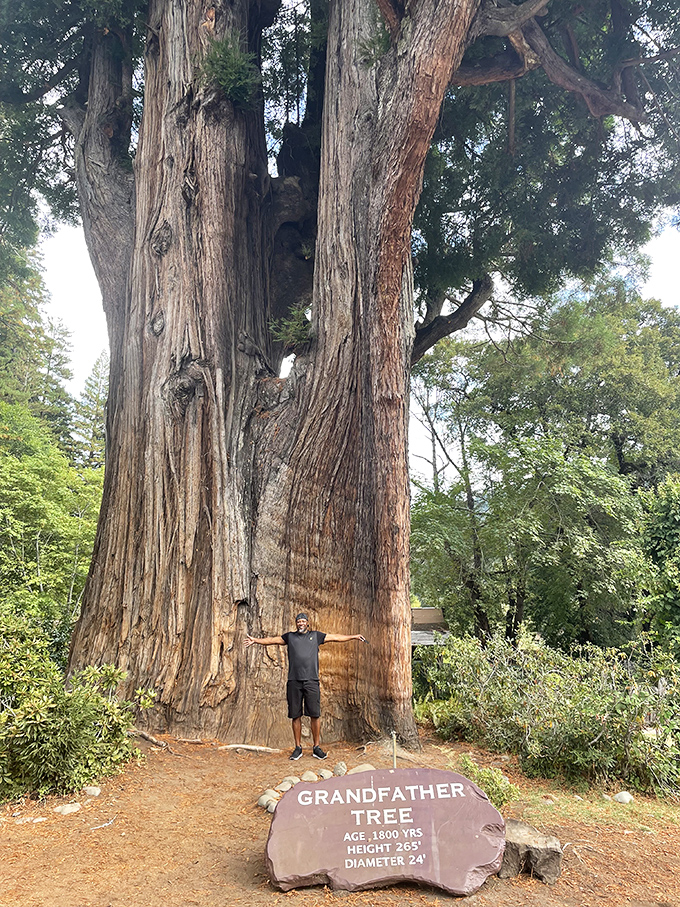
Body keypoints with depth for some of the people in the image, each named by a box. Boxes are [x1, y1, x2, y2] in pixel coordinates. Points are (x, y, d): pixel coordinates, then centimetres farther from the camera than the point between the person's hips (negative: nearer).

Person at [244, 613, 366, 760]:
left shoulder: (316, 635, 13)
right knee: (295, 715, 4)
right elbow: (273, 640, 17)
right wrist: (256, 640, 9)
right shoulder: (290, 637, 15)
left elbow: (335, 637, 15)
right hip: (294, 681, 1)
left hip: (311, 681, -1)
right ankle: (298, 747, 14)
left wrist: (354, 637, 15)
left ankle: (316, 747, 8)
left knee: (315, 715, -2)